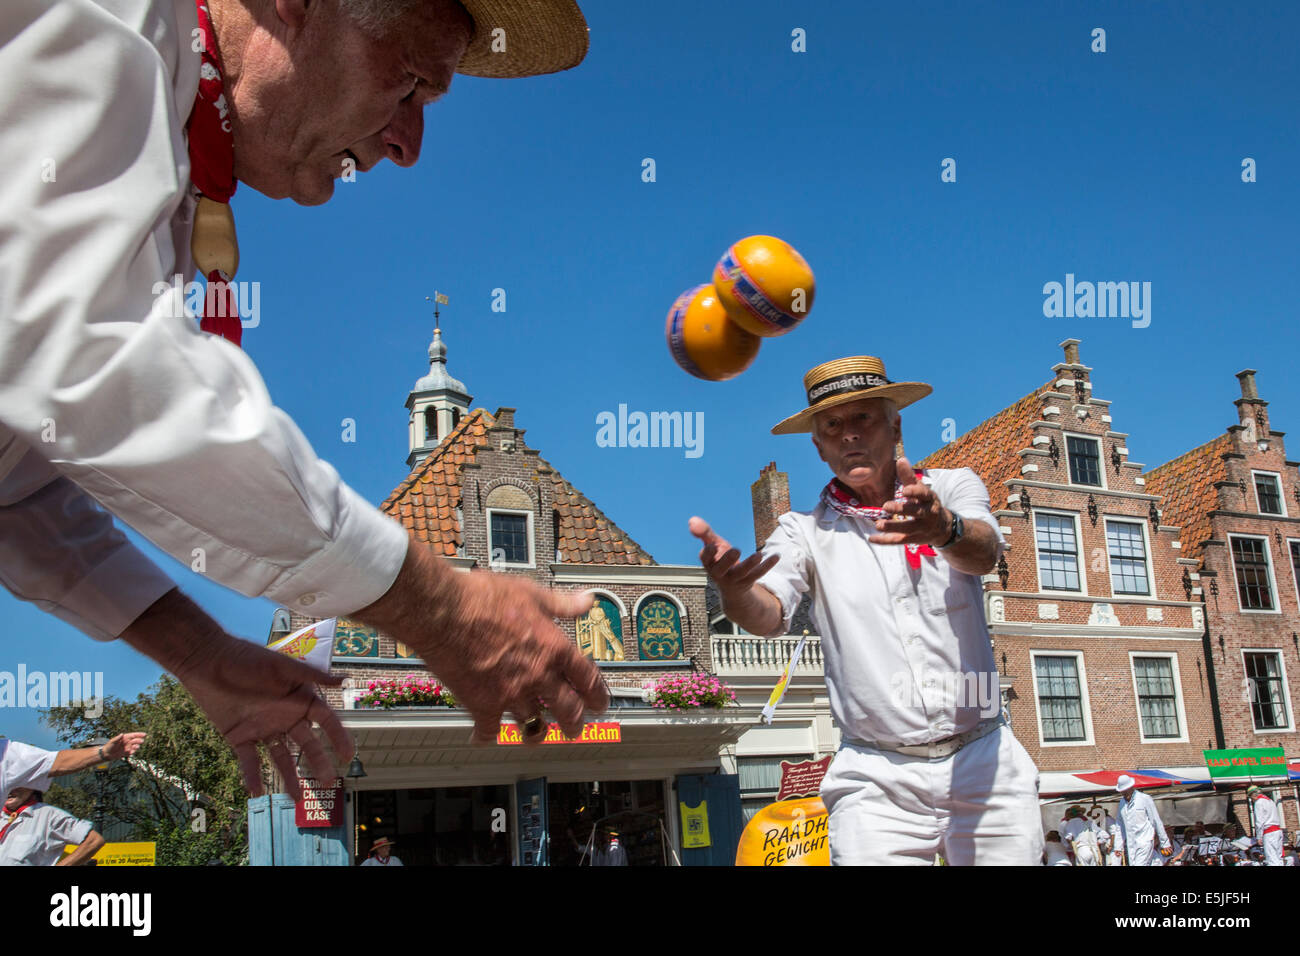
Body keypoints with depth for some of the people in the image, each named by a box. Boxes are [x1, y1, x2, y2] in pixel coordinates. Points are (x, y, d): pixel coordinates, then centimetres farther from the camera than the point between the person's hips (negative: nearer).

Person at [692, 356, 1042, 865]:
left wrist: (943, 528, -39)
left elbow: (984, 553, -15)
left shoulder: (954, 485, 5)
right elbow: (770, 614, -13)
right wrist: (734, 591, -36)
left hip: (983, 764, 1)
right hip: (876, 780, -1)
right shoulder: (804, 529, 4)